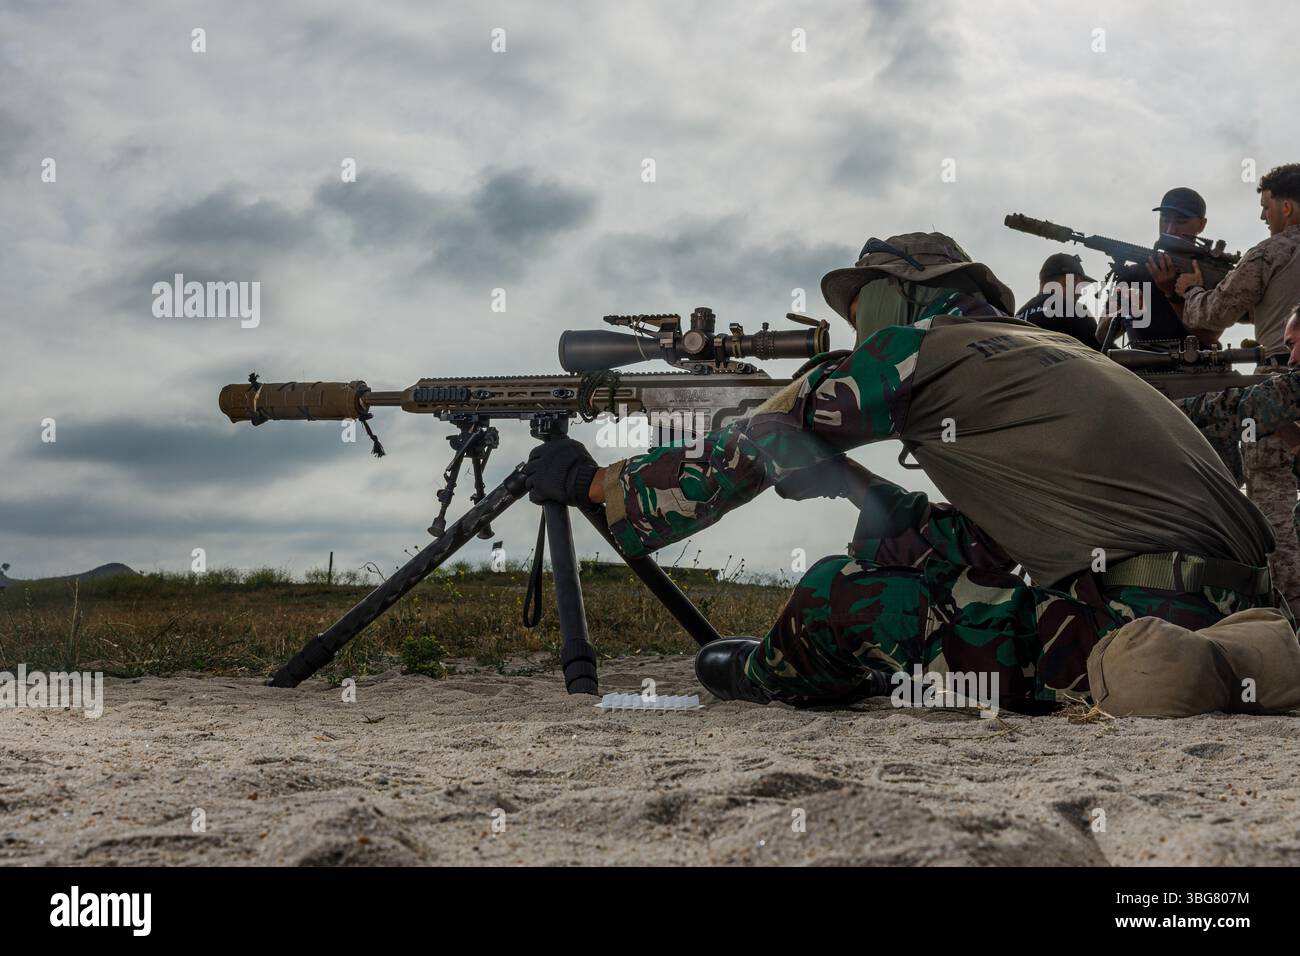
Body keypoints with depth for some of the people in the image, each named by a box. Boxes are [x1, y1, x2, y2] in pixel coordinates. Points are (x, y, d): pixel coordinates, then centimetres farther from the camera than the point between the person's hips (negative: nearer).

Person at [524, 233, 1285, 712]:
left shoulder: (916, 347, 1)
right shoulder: (1043, 346, 24)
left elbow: (751, 451, 5)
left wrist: (591, 480, 15)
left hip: (1136, 626, -9)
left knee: (840, 598, -1)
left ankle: (772, 677, 26)